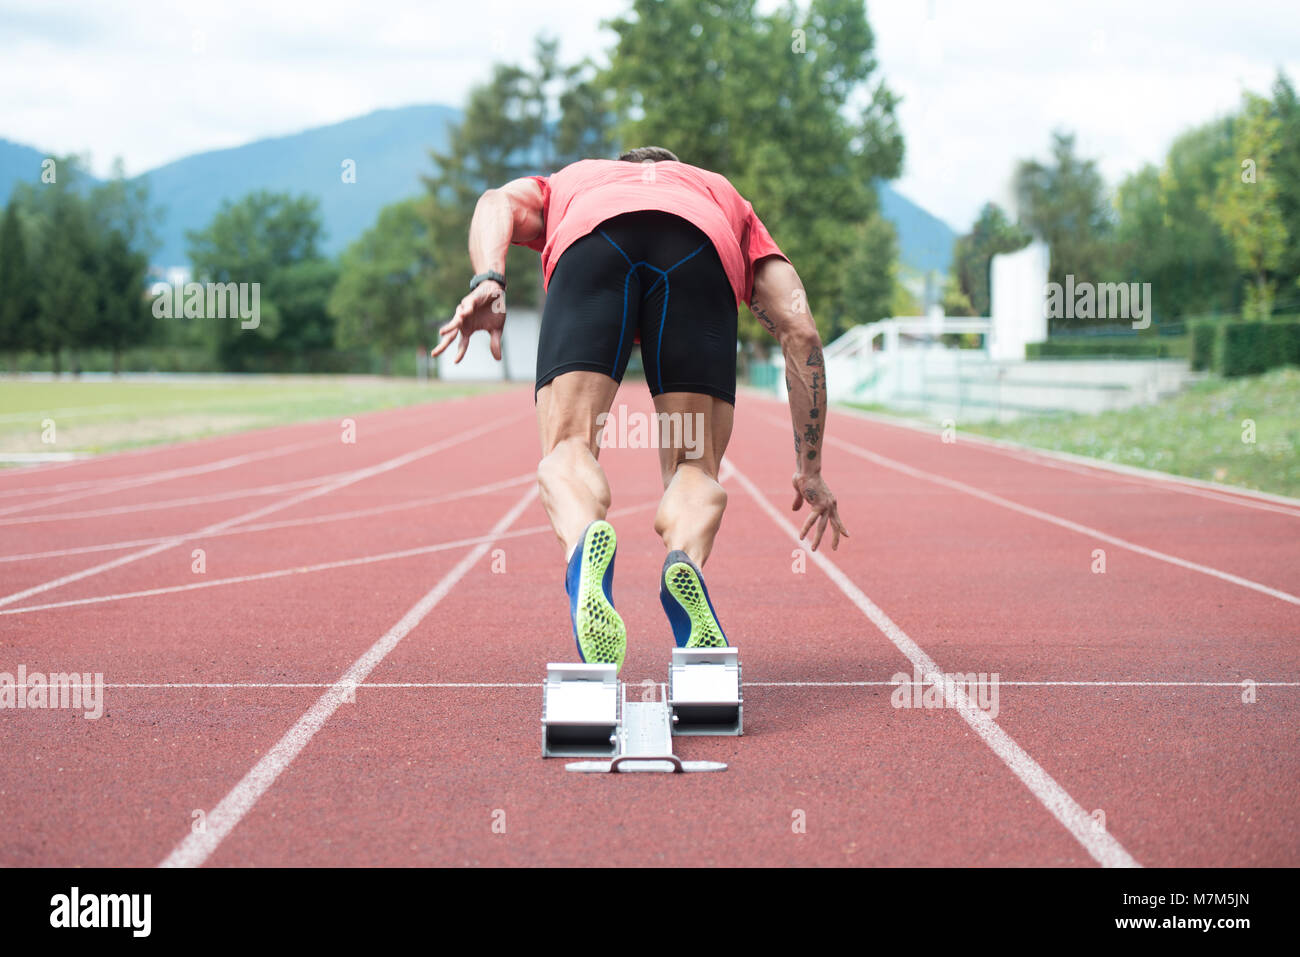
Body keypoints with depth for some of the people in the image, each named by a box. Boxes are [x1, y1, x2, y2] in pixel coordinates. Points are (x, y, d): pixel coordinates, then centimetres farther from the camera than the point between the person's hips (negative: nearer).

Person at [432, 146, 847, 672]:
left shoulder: (570, 180, 45)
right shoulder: (727, 199, 45)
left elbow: (499, 202, 19)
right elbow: (799, 330, 31)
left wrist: (488, 283, 0)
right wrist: (810, 470, 32)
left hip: (591, 237, 0)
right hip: (703, 249, 0)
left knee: (567, 450, -4)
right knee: (694, 468, 8)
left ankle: (584, 546, -38)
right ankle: (687, 561, -25)